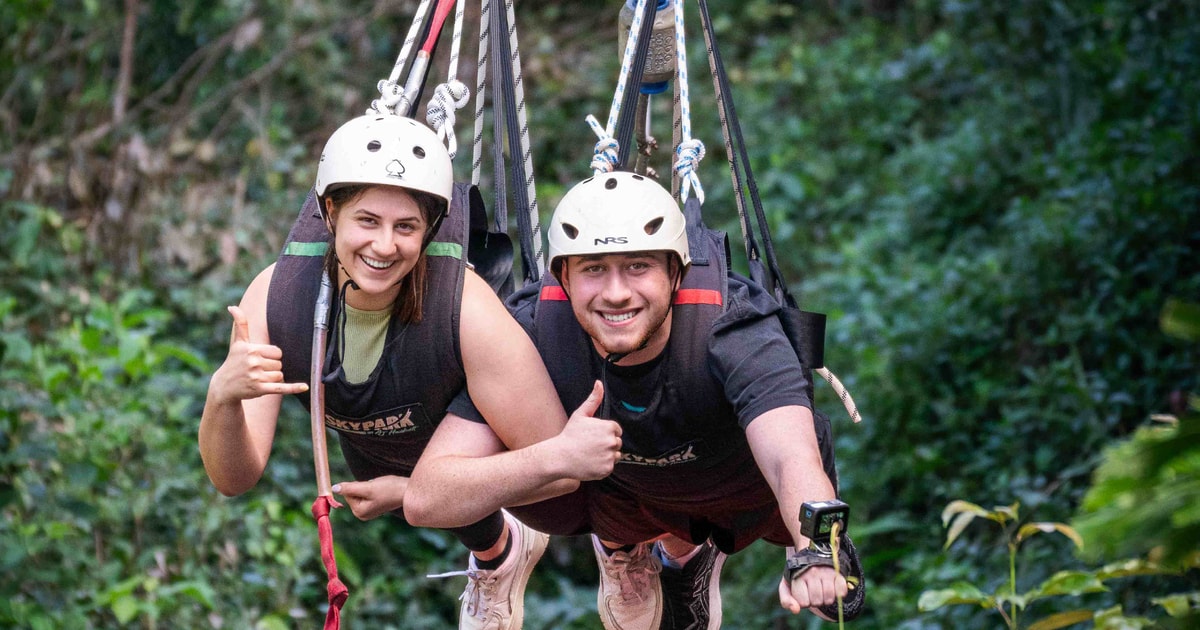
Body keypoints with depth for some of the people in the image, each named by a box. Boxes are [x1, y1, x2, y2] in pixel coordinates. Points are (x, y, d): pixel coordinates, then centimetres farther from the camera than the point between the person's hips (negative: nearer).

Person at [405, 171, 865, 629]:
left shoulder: (731, 333, -39)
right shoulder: (530, 336, -34)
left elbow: (795, 460, -55)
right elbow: (428, 497, -38)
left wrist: (814, 557, -76)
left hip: (751, 483, 0)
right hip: (621, 484, 0)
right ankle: (621, 543, 19)